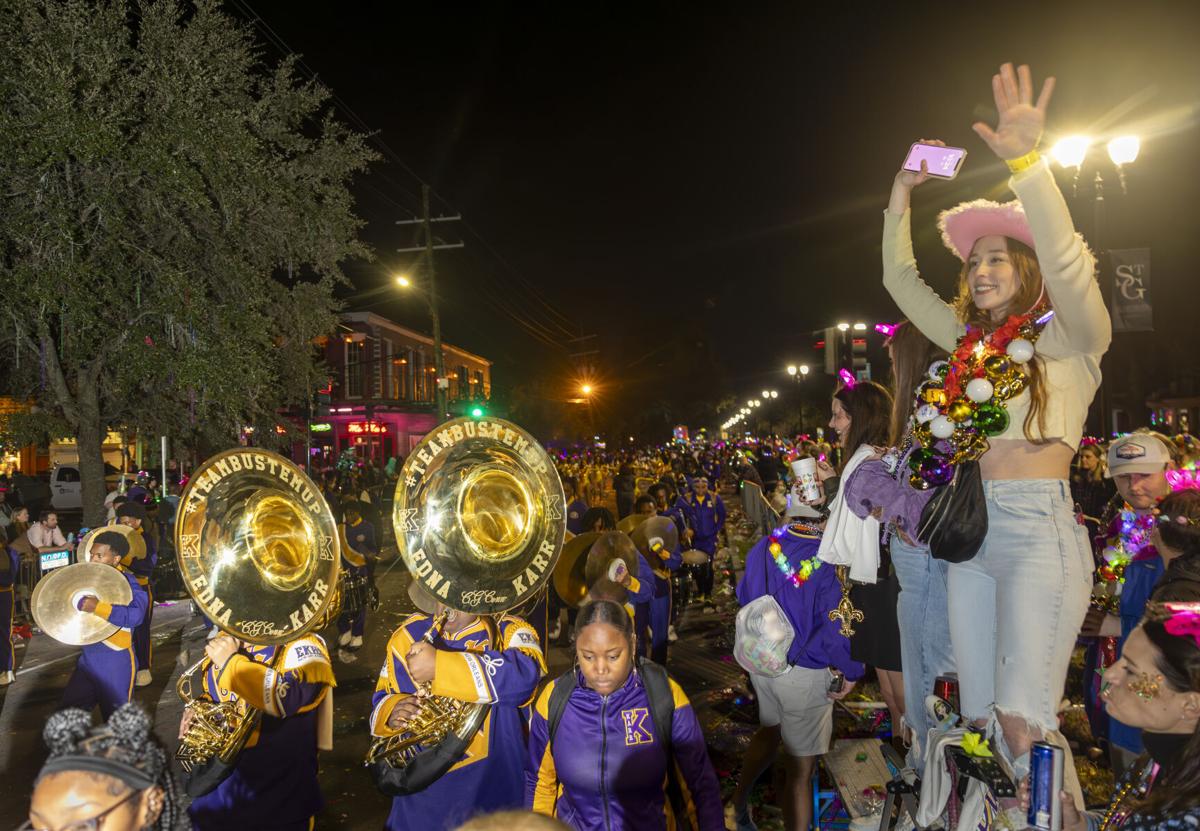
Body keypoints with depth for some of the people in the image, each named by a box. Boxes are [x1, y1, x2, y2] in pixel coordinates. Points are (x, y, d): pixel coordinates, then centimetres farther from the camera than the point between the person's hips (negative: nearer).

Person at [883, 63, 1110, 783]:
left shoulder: (1069, 340, 1)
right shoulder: (972, 340, 16)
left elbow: (1066, 264, -19)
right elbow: (900, 278, 22)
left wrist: (1027, 163, -27)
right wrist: (903, 196, 15)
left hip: (1041, 527, -6)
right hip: (972, 529, 6)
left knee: (1024, 725, -10)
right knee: (980, 717, 7)